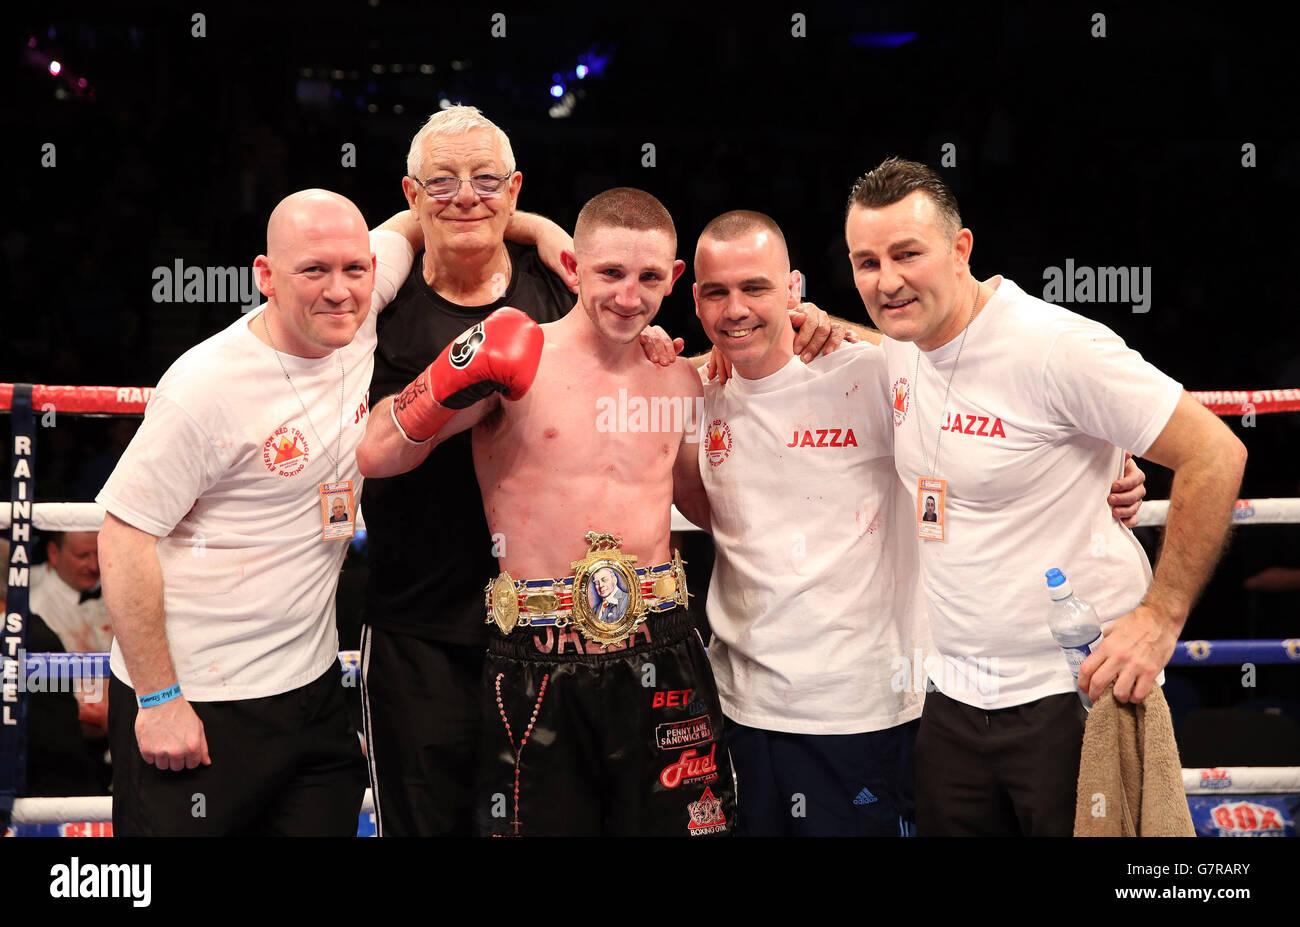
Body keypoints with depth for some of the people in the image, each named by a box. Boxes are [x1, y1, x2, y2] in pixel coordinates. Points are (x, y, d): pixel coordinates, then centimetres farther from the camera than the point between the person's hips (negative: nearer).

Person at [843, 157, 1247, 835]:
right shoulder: (902, 347, 4)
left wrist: (1161, 616, -17)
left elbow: (1215, 455, -16)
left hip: (1070, 696, -7)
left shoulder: (1055, 347, -18)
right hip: (954, 699, 7)